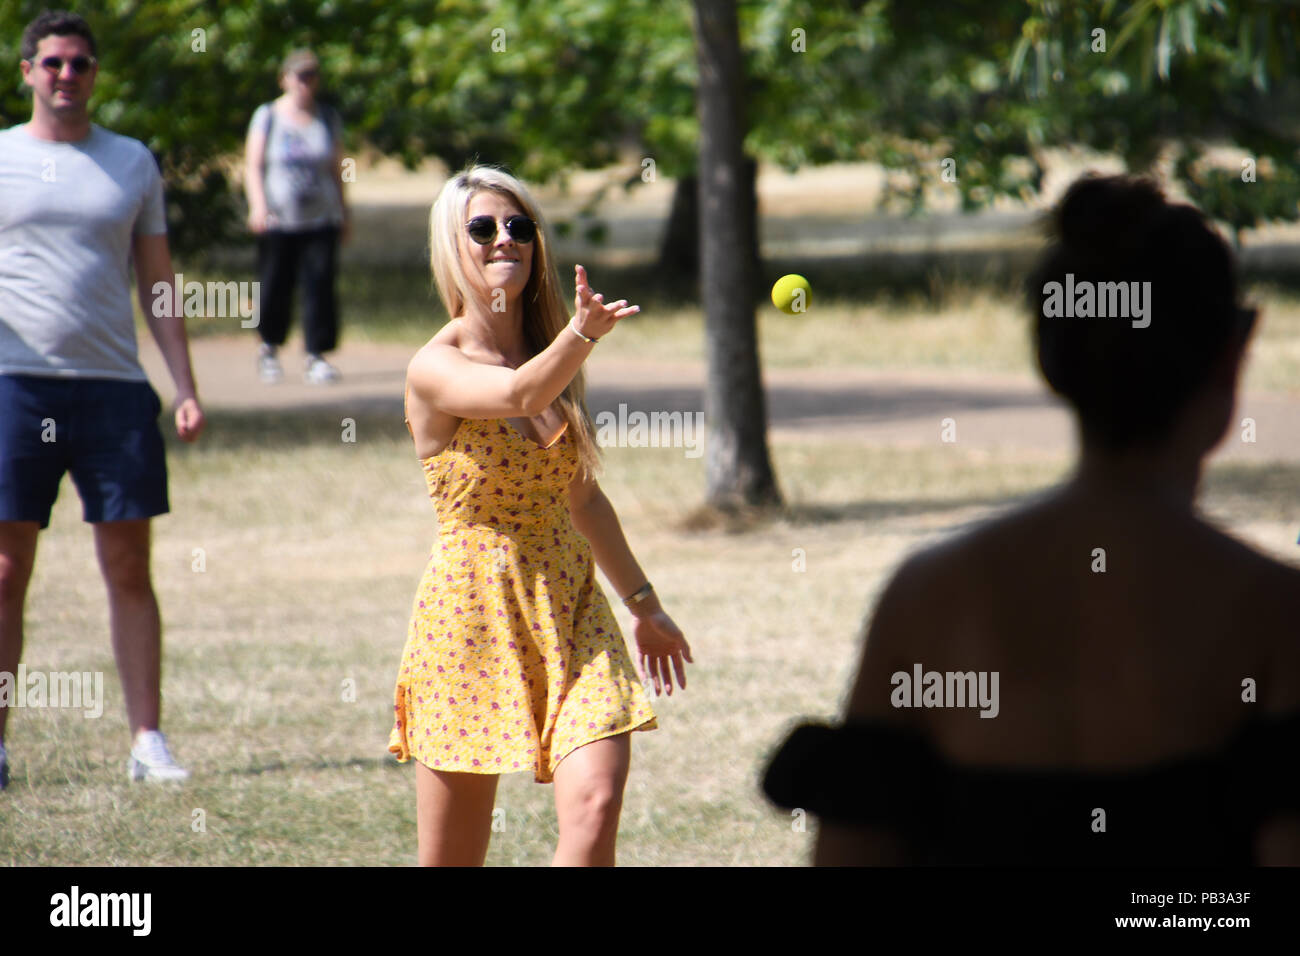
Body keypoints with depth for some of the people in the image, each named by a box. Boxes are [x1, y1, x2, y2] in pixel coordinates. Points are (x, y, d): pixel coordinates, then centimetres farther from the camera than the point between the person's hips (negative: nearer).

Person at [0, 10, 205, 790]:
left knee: (130, 569, 1)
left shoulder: (132, 164, 12)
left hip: (114, 385, 2)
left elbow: (158, 283, 14)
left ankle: (148, 740, 5)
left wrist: (186, 389, 7)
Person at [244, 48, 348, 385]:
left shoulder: (328, 118, 11)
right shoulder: (267, 117, 4)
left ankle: (317, 356, -4)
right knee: (275, 288, 2)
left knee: (320, 285, -9)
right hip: (278, 219, -1)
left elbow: (336, 169, 16)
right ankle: (269, 348, 25)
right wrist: (258, 206, -15)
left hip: (320, 219, 2)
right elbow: (253, 166, -1)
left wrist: (343, 215, 14)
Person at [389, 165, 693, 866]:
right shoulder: (434, 369, -10)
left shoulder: (553, 358, 10)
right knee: (452, 860, 2)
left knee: (596, 803, -18)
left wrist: (643, 603, 27)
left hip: (569, 606, 5)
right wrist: (580, 336, -52)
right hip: (471, 610, -5)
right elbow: (516, 395, -33)